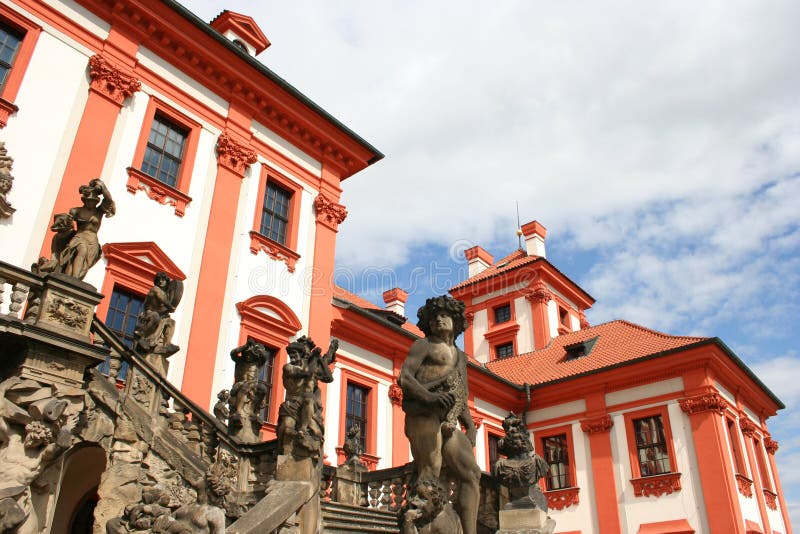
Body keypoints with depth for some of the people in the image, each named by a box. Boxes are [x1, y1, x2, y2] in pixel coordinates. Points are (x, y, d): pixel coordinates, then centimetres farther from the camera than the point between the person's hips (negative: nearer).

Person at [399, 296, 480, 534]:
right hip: (424, 417, -7)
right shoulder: (424, 345, 11)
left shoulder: (461, 356, 30)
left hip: (448, 425, 7)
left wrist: (470, 425, 9)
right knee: (430, 473, -18)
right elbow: (404, 377, -5)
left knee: (471, 473, -2)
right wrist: (429, 396, -23)